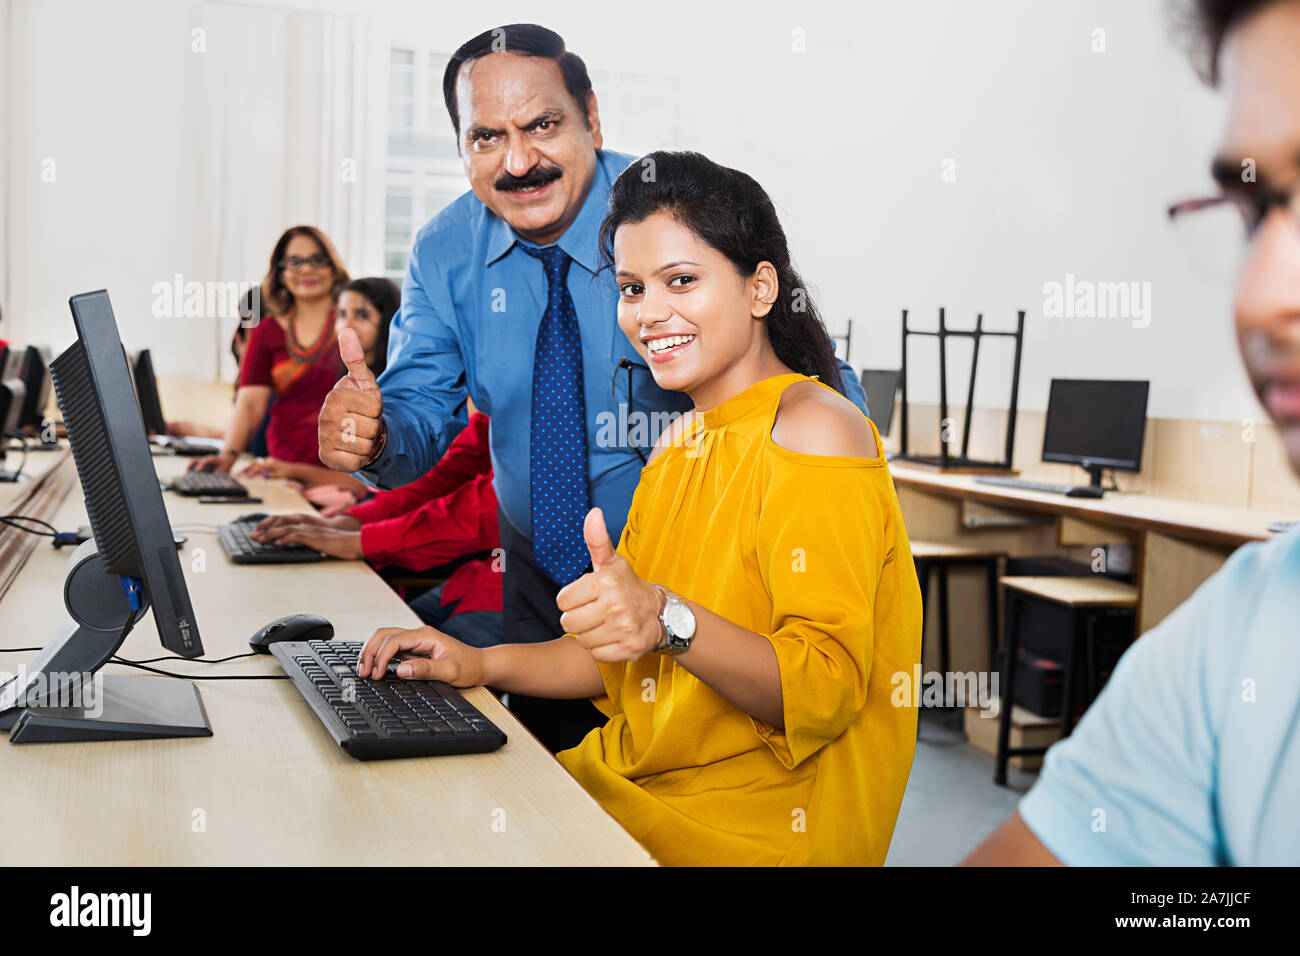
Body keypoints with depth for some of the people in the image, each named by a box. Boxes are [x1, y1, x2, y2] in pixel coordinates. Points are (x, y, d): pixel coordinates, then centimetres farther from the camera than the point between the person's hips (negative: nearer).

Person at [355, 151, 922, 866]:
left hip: (758, 822, -7)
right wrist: (482, 664, 3)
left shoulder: (814, 426, -14)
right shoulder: (677, 444, 12)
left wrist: (669, 620, -34)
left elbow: (828, 691, -20)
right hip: (640, 778, 7)